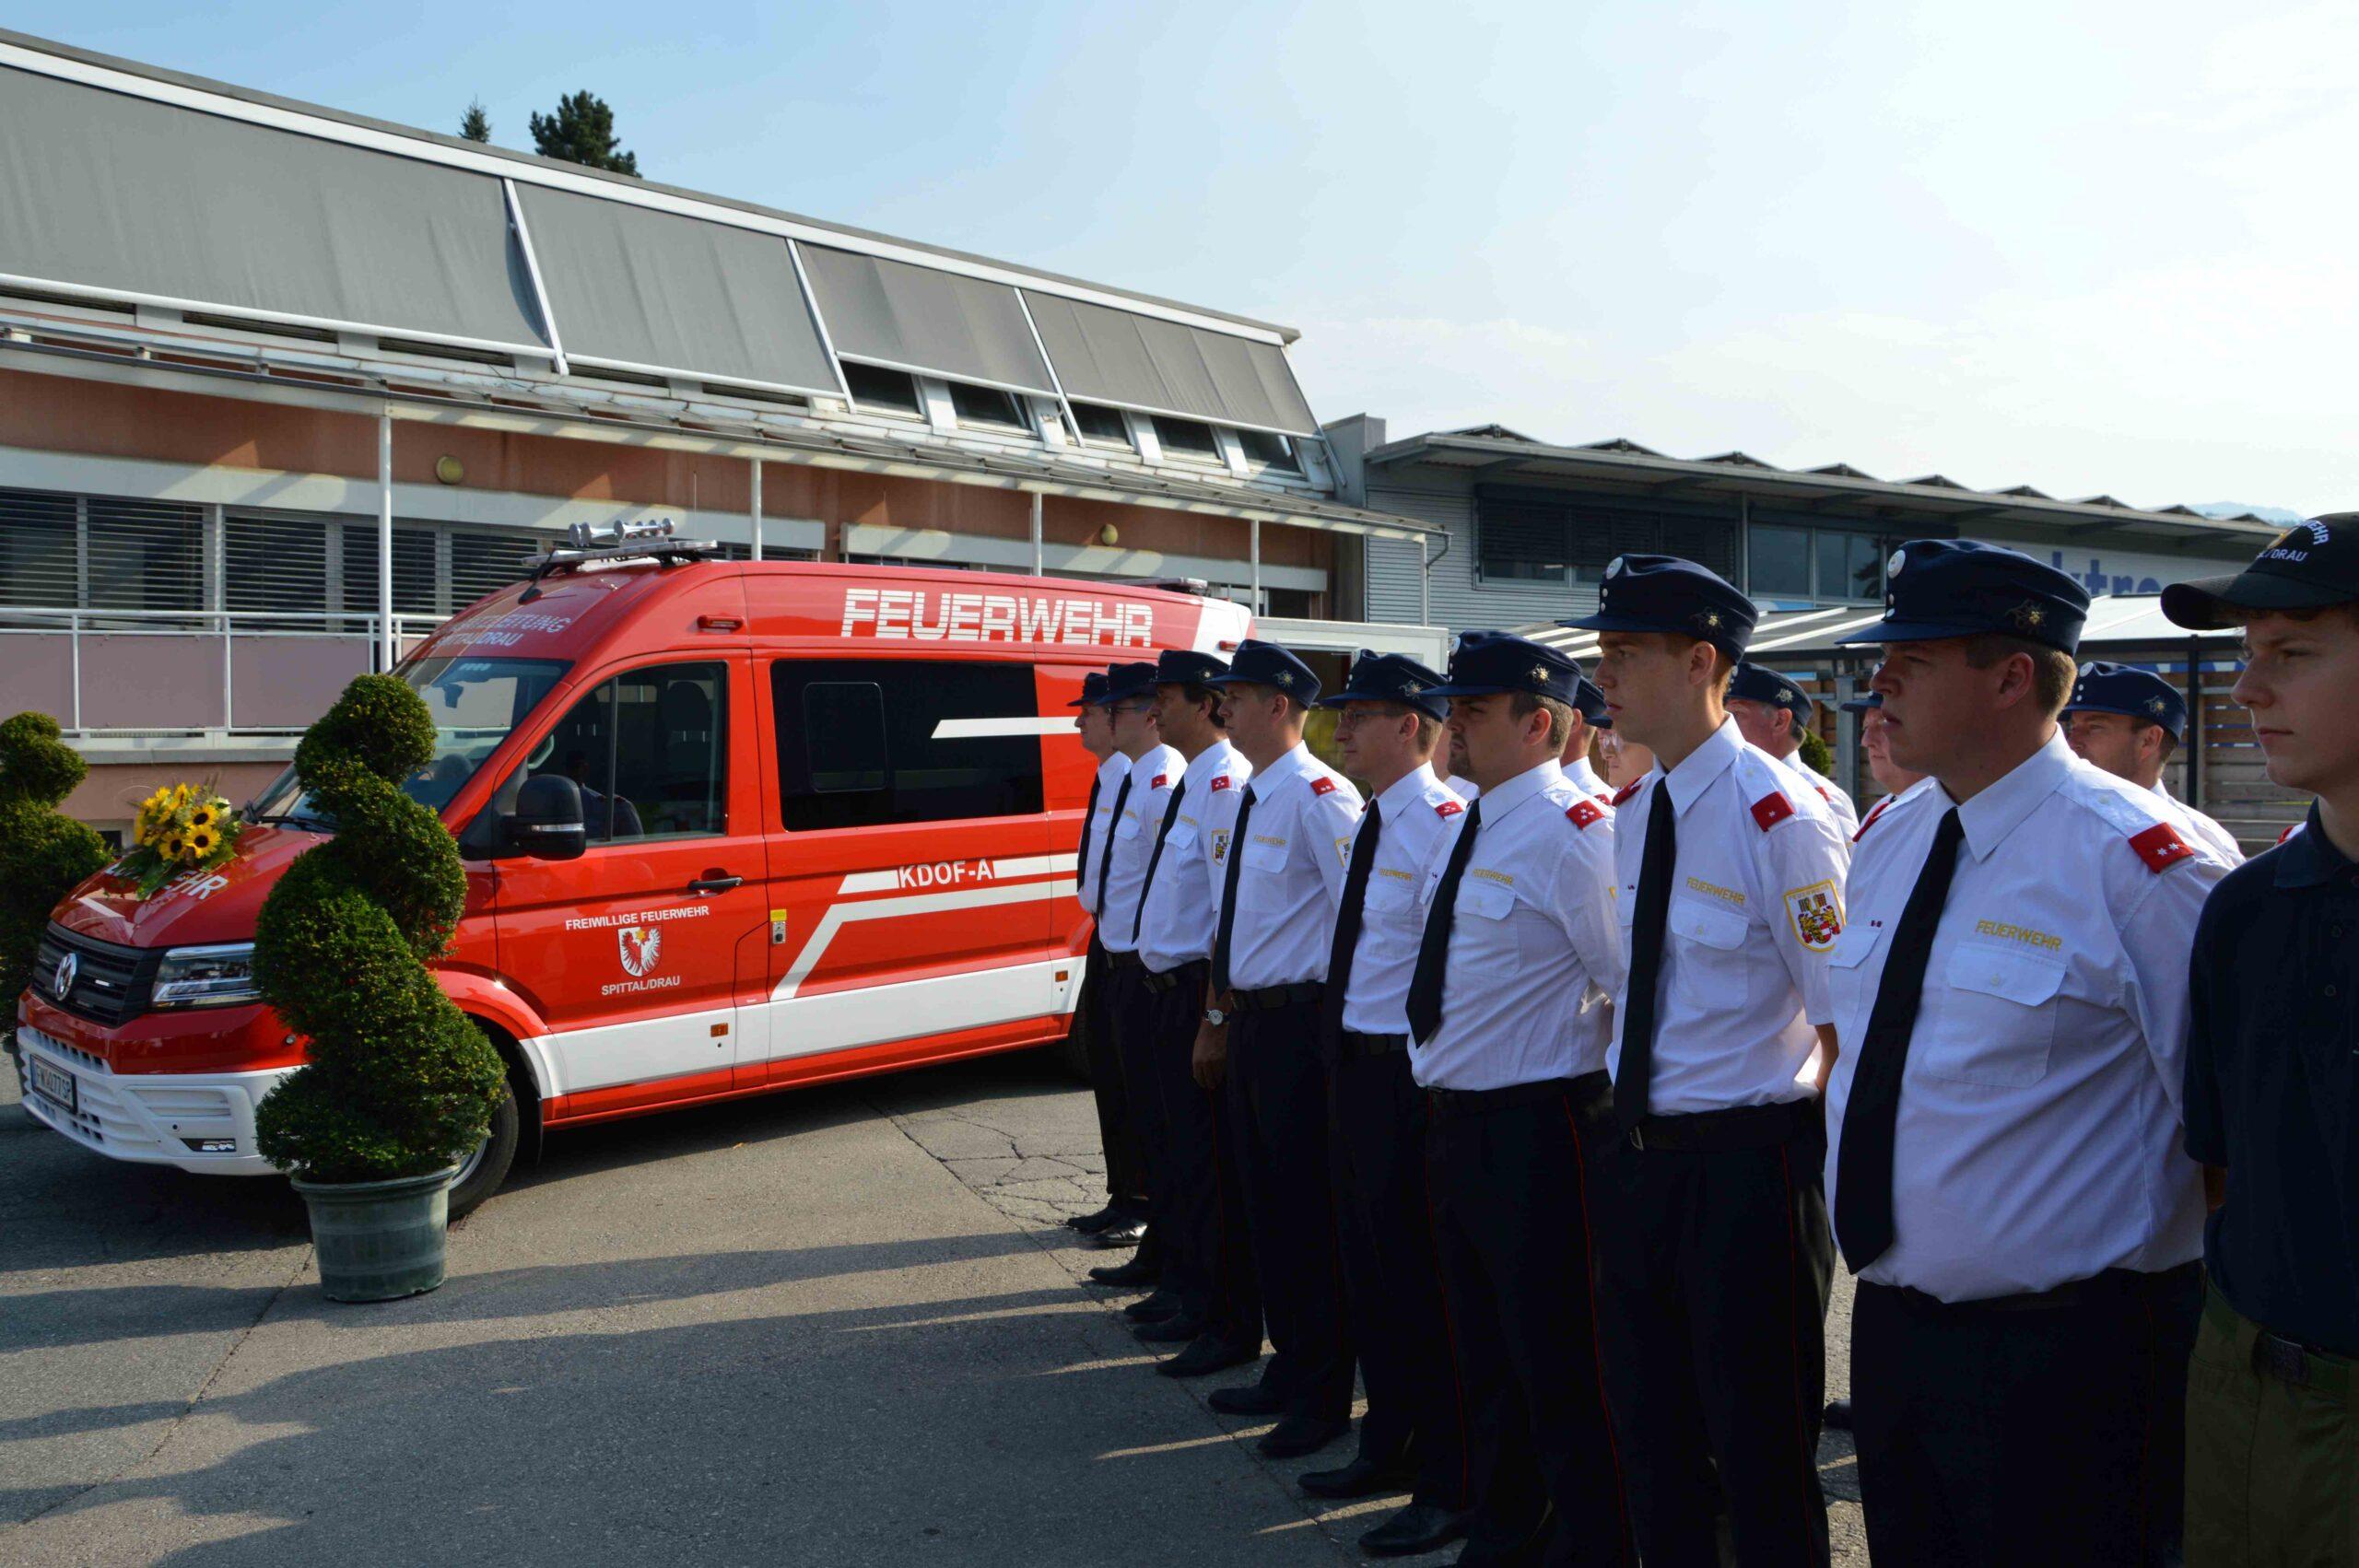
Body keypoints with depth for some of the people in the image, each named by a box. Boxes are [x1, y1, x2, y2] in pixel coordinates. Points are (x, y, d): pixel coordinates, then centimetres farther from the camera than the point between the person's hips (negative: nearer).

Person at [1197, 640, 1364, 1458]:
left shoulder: (1319, 796, -17)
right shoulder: (1238, 801, 12)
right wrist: (1217, 1014, 20)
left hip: (1299, 1023, -9)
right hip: (1247, 1019, 9)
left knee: (1309, 1208, 0)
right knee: (1263, 1199, 18)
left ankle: (1323, 1396, 14)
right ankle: (1291, 1366, 34)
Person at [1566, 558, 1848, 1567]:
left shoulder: (1779, 816, -17)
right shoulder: (1630, 811, 7)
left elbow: (1844, 1022, -13)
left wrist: (1815, 1172, -10)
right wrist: (1625, 1122, 16)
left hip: (1745, 1161, -7)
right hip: (1638, 1150, 8)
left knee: (1759, 1446, 8)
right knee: (1649, 1429, 20)